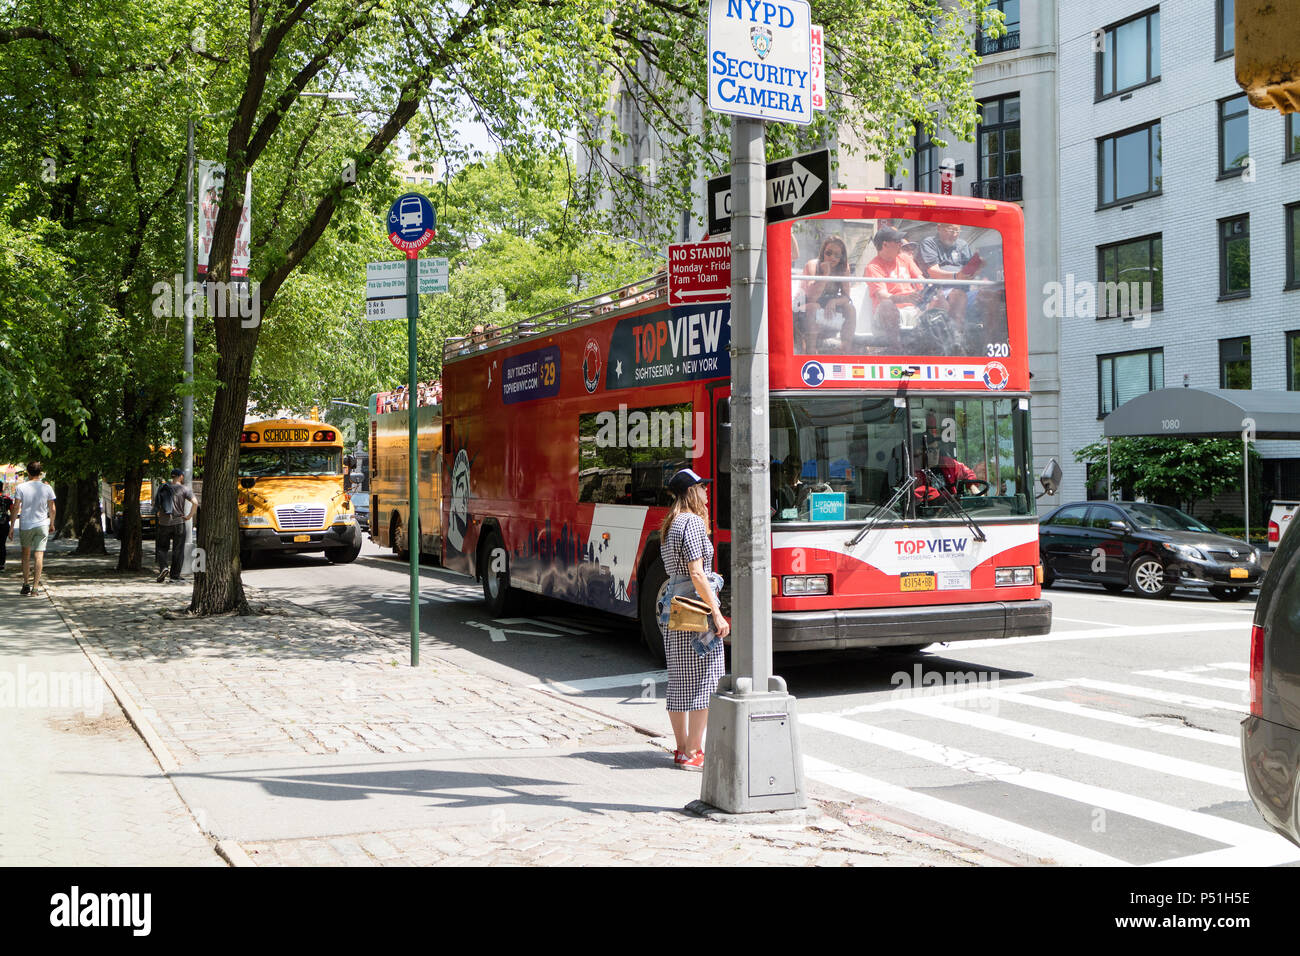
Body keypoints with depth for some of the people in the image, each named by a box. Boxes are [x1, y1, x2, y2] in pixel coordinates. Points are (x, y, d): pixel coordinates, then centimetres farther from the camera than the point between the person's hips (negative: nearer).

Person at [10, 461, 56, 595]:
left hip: (25, 525, 0)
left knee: (26, 554, 15)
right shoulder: (47, 488, -1)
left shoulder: (21, 487, -5)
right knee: (39, 555, -2)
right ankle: (35, 586, -7)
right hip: (42, 524, 0)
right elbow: (52, 509, 4)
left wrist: (11, 526, 1)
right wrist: (52, 524, 18)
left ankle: (26, 584, 14)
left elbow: (16, 508, -5)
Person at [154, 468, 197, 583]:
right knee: (178, 550, 7)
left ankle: (163, 567, -9)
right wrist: (190, 516, -6)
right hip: (178, 522, -3)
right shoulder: (183, 489, -6)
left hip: (164, 523, 3)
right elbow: (195, 502, -16)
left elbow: (155, 503, 14)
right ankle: (175, 575, 8)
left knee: (162, 548, 14)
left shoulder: (162, 488, 7)